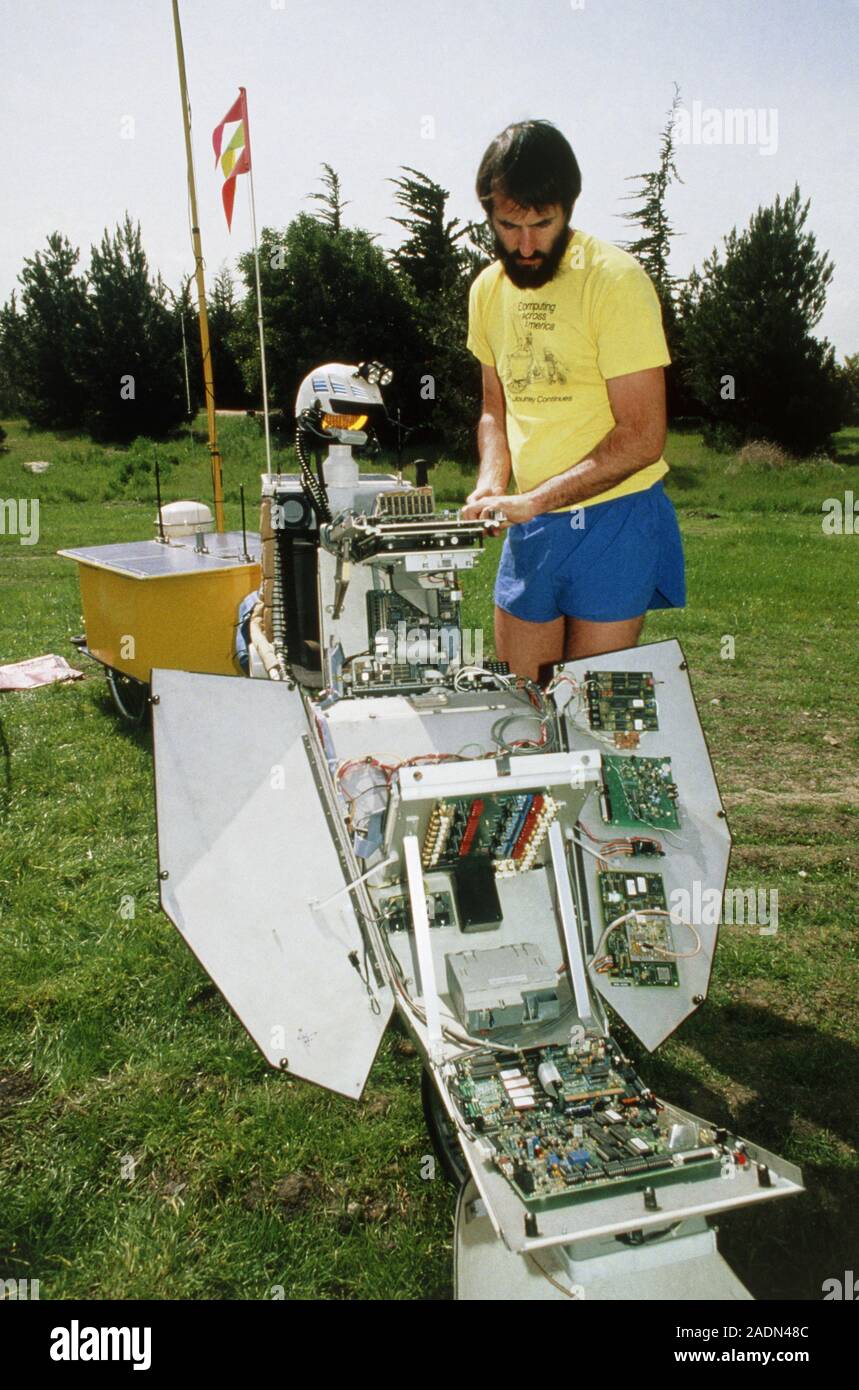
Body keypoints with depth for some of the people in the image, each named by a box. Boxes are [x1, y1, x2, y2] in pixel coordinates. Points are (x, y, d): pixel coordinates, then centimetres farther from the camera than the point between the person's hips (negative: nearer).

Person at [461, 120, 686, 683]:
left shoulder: (615, 279, -13)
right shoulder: (487, 289, 8)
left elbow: (642, 437, -17)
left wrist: (533, 500, -21)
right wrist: (492, 485, -2)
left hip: (613, 517, -6)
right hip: (528, 528, 6)